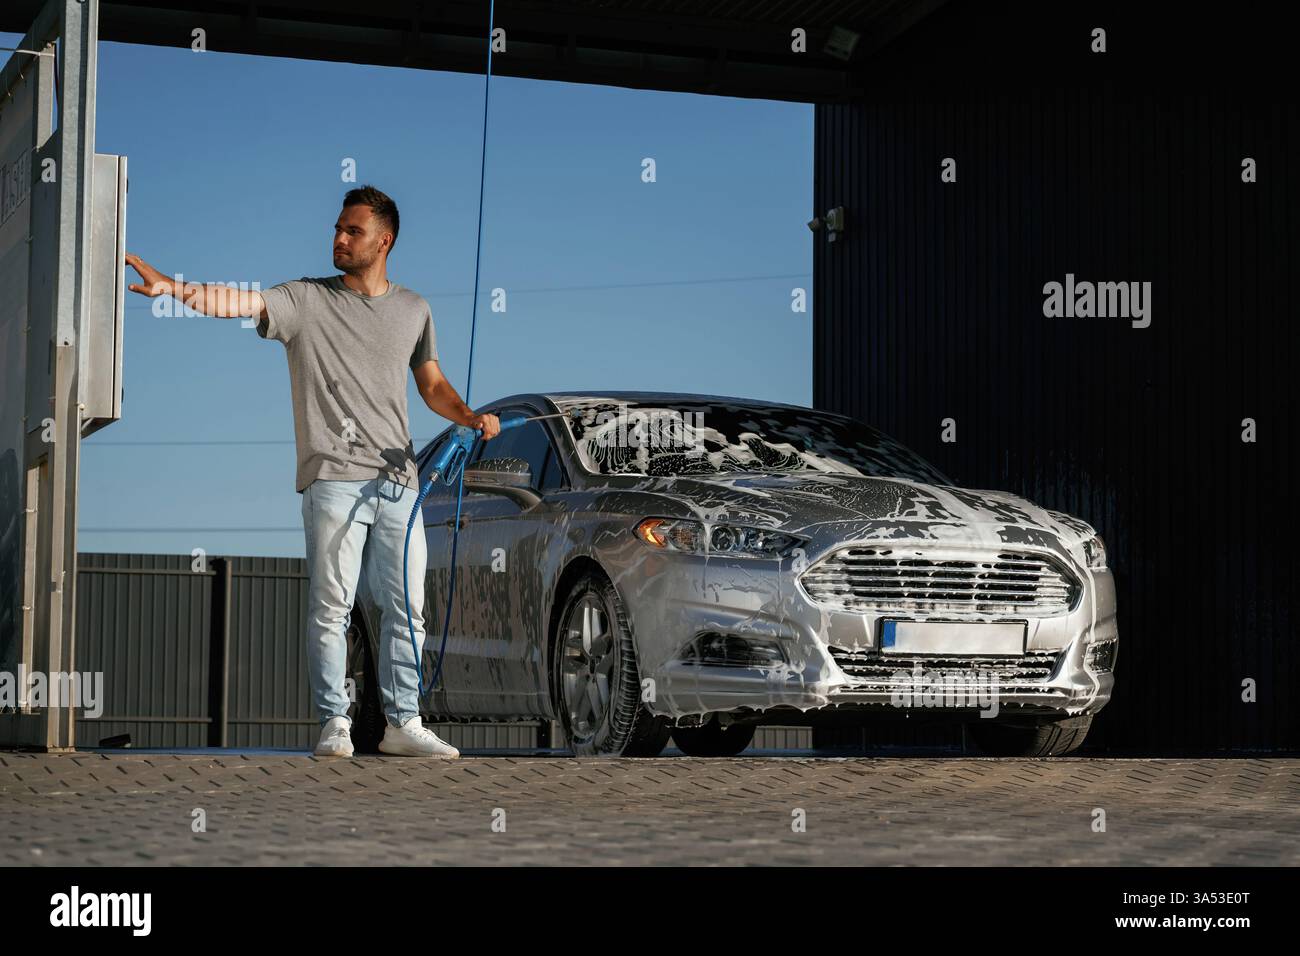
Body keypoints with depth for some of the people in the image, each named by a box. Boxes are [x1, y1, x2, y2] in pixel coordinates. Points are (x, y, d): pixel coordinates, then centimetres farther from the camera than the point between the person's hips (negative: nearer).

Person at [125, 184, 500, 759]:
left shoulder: (412, 310, 14)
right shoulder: (306, 301, 2)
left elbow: (432, 385, 20)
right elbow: (239, 302, -11)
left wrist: (470, 417, 1)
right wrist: (169, 286, -26)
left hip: (397, 481, 4)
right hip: (334, 479, -3)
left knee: (406, 608, 5)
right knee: (331, 607, -3)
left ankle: (402, 723, 13)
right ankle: (334, 725, 3)